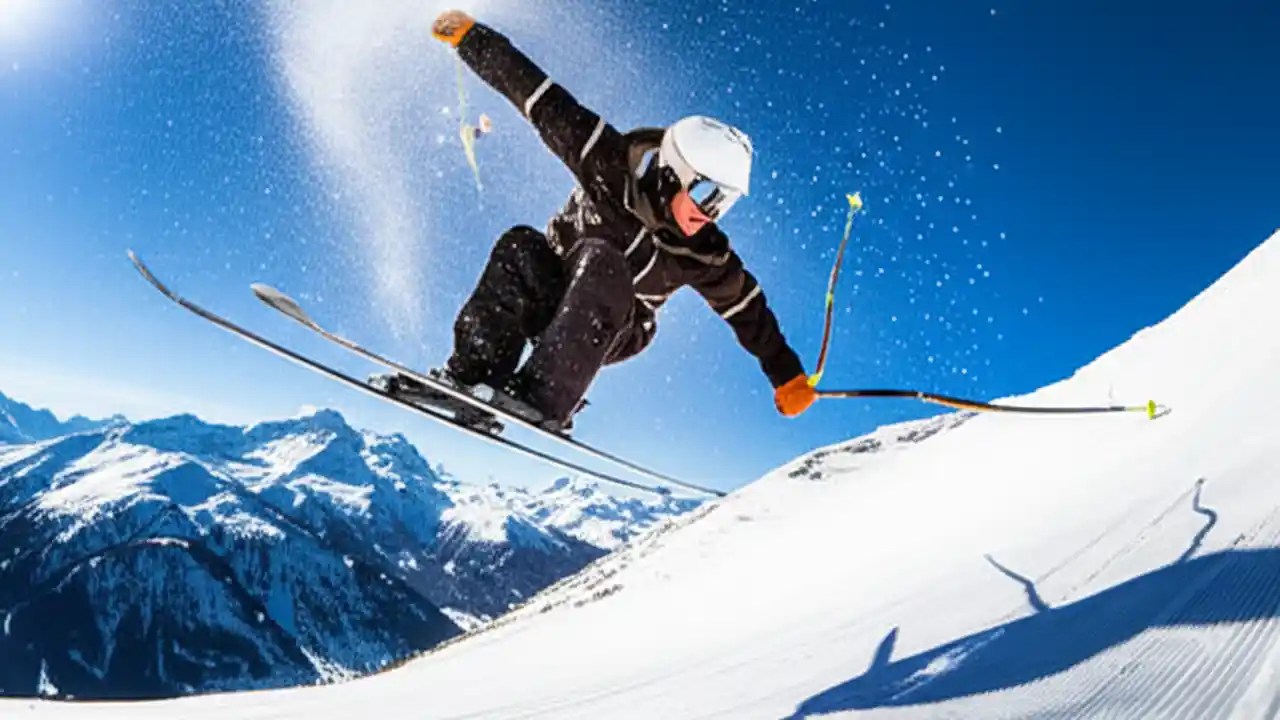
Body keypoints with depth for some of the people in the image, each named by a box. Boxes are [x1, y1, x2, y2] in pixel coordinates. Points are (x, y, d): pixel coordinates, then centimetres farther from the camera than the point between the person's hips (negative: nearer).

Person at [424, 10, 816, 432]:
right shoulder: (612, 163, -20)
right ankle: (474, 374, -36)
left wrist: (787, 375, 4)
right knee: (521, 246, -32)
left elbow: (748, 312, 0)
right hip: (549, 299, 1)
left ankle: (543, 401, -46)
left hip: (611, 332, 0)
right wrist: (471, 36, -17)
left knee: (599, 260, -35)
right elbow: (542, 101, -19)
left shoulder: (704, 255, -15)